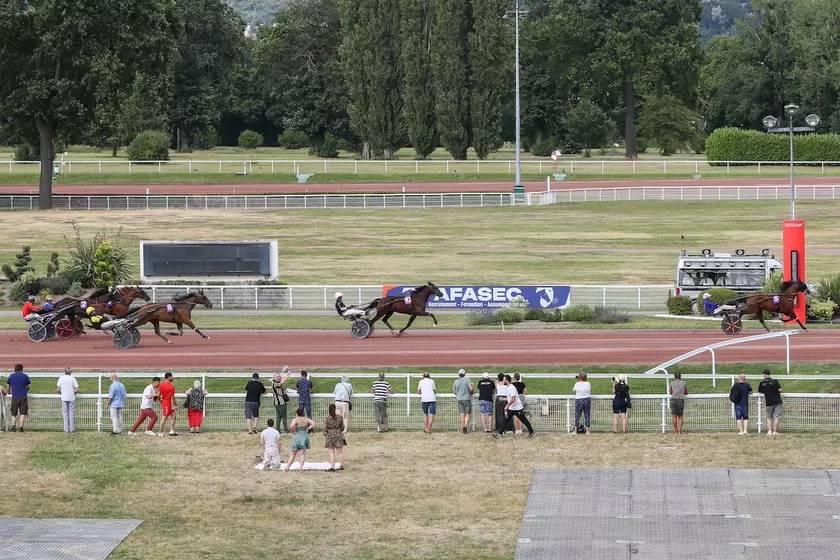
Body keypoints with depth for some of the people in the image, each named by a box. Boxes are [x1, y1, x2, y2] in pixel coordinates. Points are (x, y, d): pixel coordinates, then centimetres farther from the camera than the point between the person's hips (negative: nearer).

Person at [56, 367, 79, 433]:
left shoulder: (61, 378, 1)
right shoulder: (72, 379, -6)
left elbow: (58, 390, 1)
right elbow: (77, 390, -8)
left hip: (64, 398, 2)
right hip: (72, 398, -2)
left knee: (65, 413, 8)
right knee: (71, 413, 5)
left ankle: (66, 429, 7)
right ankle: (72, 429, 5)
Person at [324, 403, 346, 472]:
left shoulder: (327, 418, -9)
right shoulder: (339, 416, -2)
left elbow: (325, 428, -8)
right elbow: (342, 427, 6)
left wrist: (325, 436, 5)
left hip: (330, 435, -2)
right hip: (338, 435, 2)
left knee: (332, 452, 0)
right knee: (340, 452, 11)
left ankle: (332, 467, -6)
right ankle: (341, 466, 17)